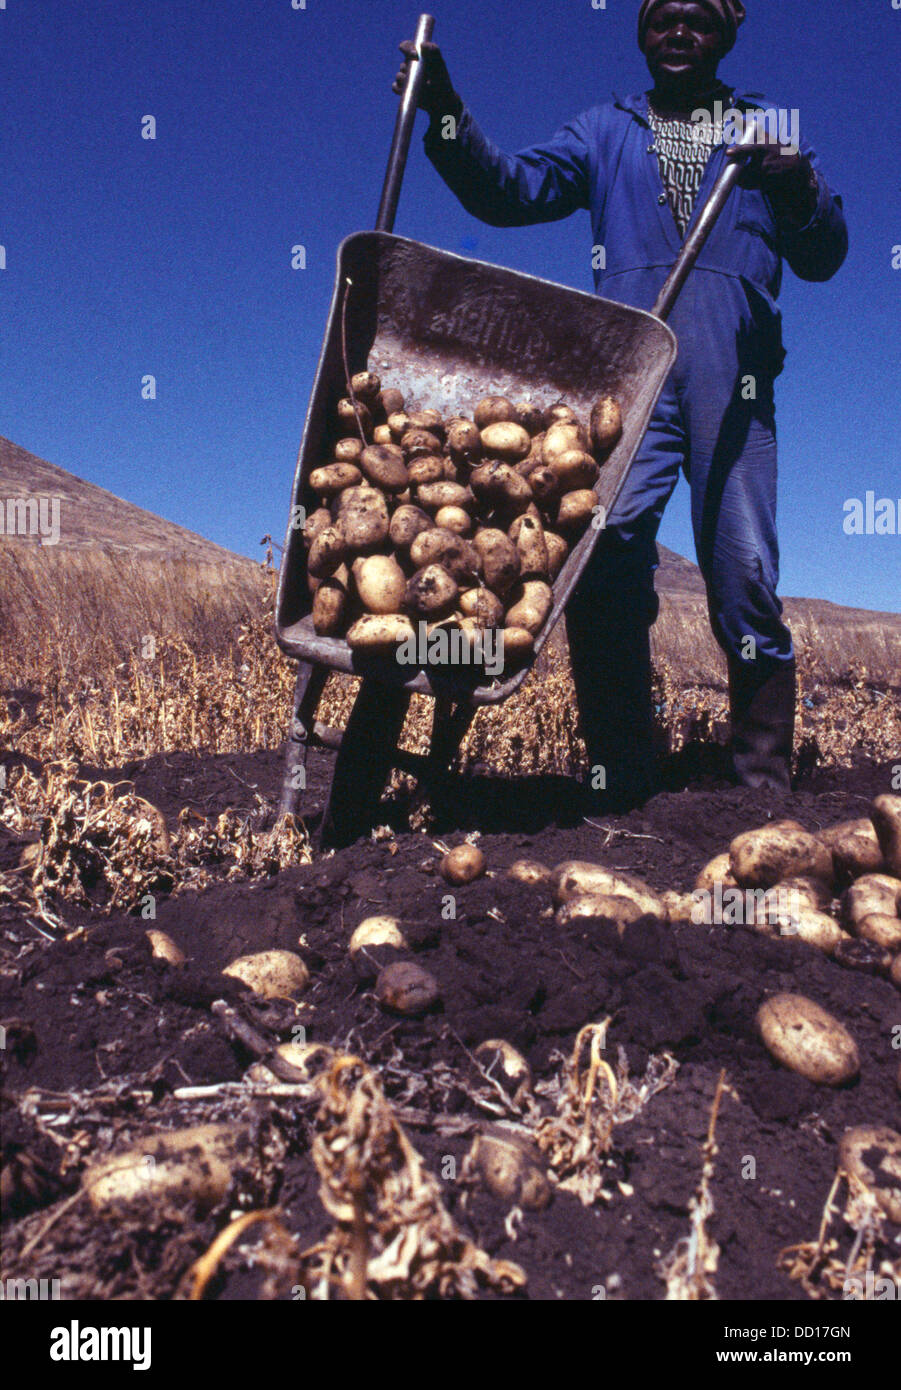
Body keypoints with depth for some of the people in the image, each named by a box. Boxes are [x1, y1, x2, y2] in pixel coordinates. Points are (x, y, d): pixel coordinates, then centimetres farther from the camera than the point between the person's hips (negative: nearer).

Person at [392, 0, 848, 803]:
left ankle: (766, 791, 3)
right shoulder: (605, 131, 23)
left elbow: (822, 259, 13)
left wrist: (802, 187, -8)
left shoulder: (770, 130, 22)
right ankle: (621, 791, -4)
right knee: (604, 566, -13)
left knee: (746, 576, -6)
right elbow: (511, 192, 10)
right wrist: (447, 114, -6)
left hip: (731, 380, 0)